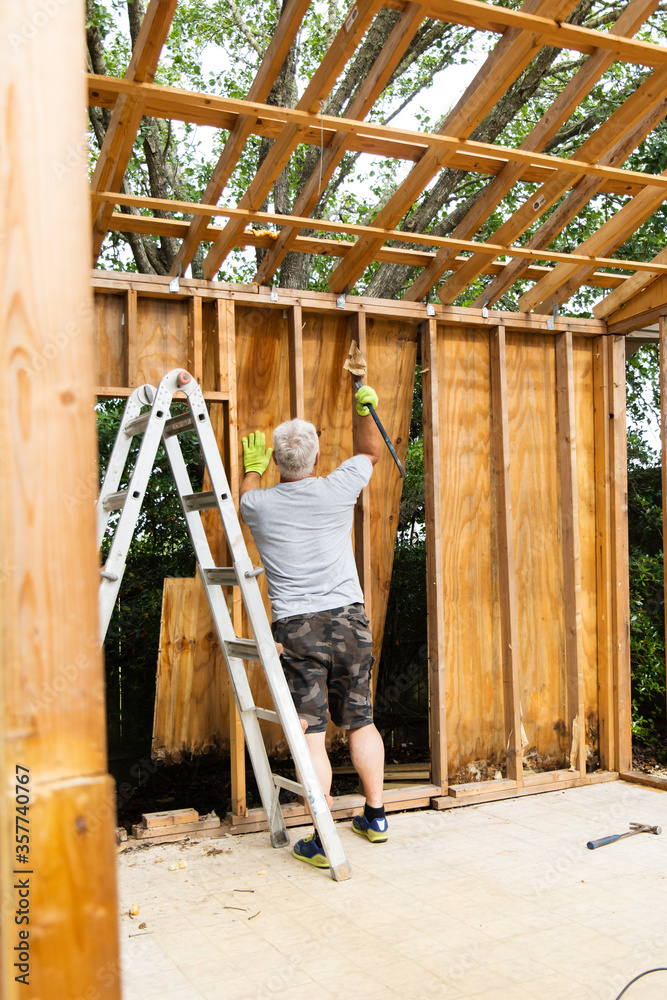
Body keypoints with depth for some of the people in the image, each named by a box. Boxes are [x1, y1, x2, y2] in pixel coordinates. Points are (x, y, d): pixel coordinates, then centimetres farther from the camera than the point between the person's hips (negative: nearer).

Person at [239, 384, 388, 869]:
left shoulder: (260, 505, -2)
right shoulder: (337, 489, -2)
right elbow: (370, 451, 19)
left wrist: (252, 467, 40)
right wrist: (366, 406, 26)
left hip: (296, 629, -2)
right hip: (349, 621, 2)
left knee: (311, 734, -1)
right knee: (361, 722, 15)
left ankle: (324, 840, 1)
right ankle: (376, 816, 27)